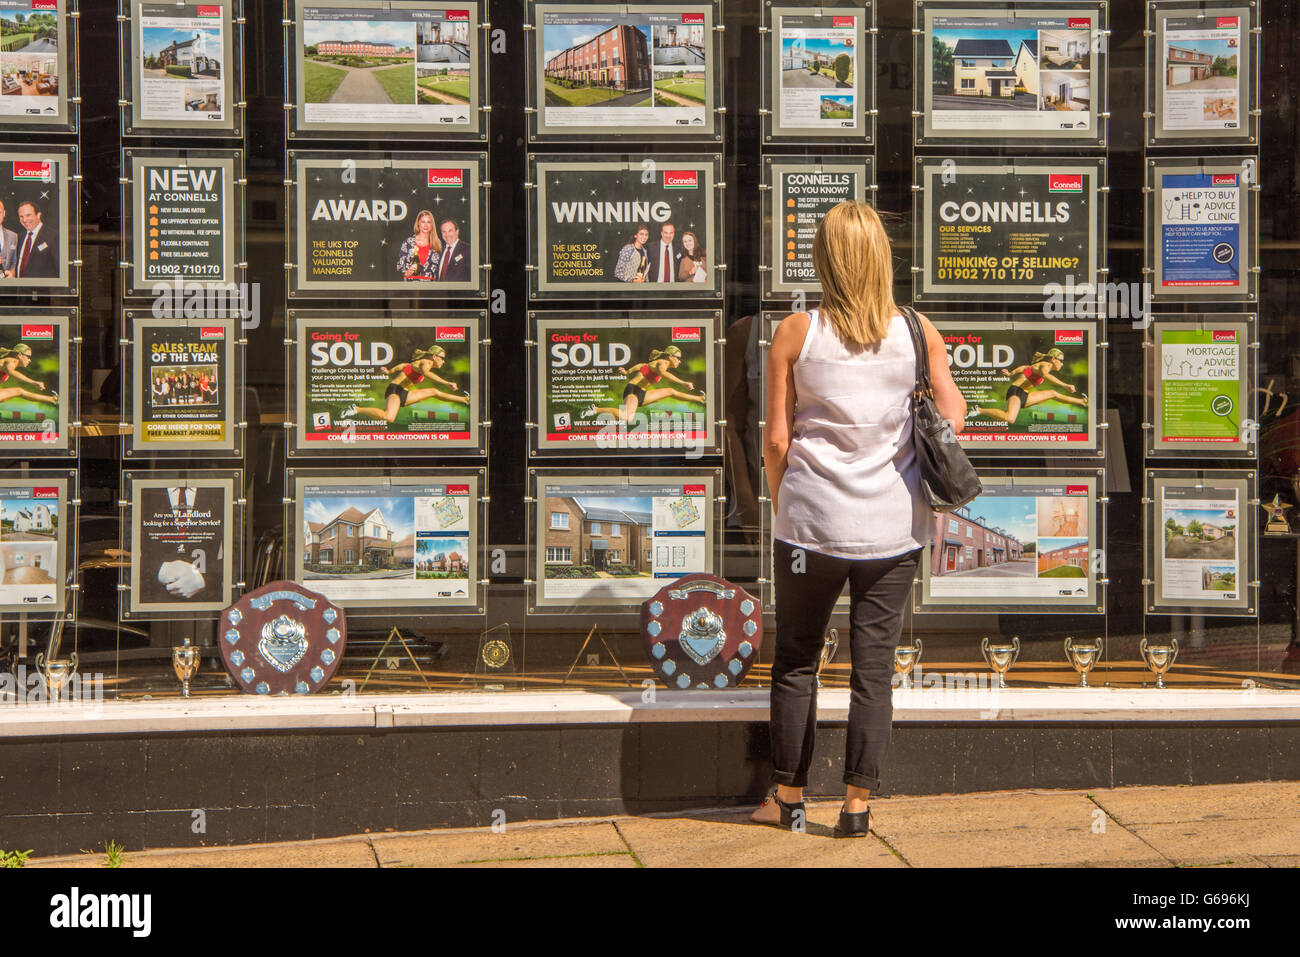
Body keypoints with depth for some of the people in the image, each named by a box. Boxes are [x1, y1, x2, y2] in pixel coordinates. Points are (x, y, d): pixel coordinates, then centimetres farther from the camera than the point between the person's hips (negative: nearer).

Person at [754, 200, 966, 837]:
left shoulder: (795, 334, -5)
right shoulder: (917, 332, -2)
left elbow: (776, 439, -3)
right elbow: (952, 417, -3)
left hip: (812, 523, -1)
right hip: (894, 524, 1)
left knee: (795, 661, 13)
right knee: (874, 665, 7)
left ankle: (788, 797, 22)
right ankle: (857, 804, 9)